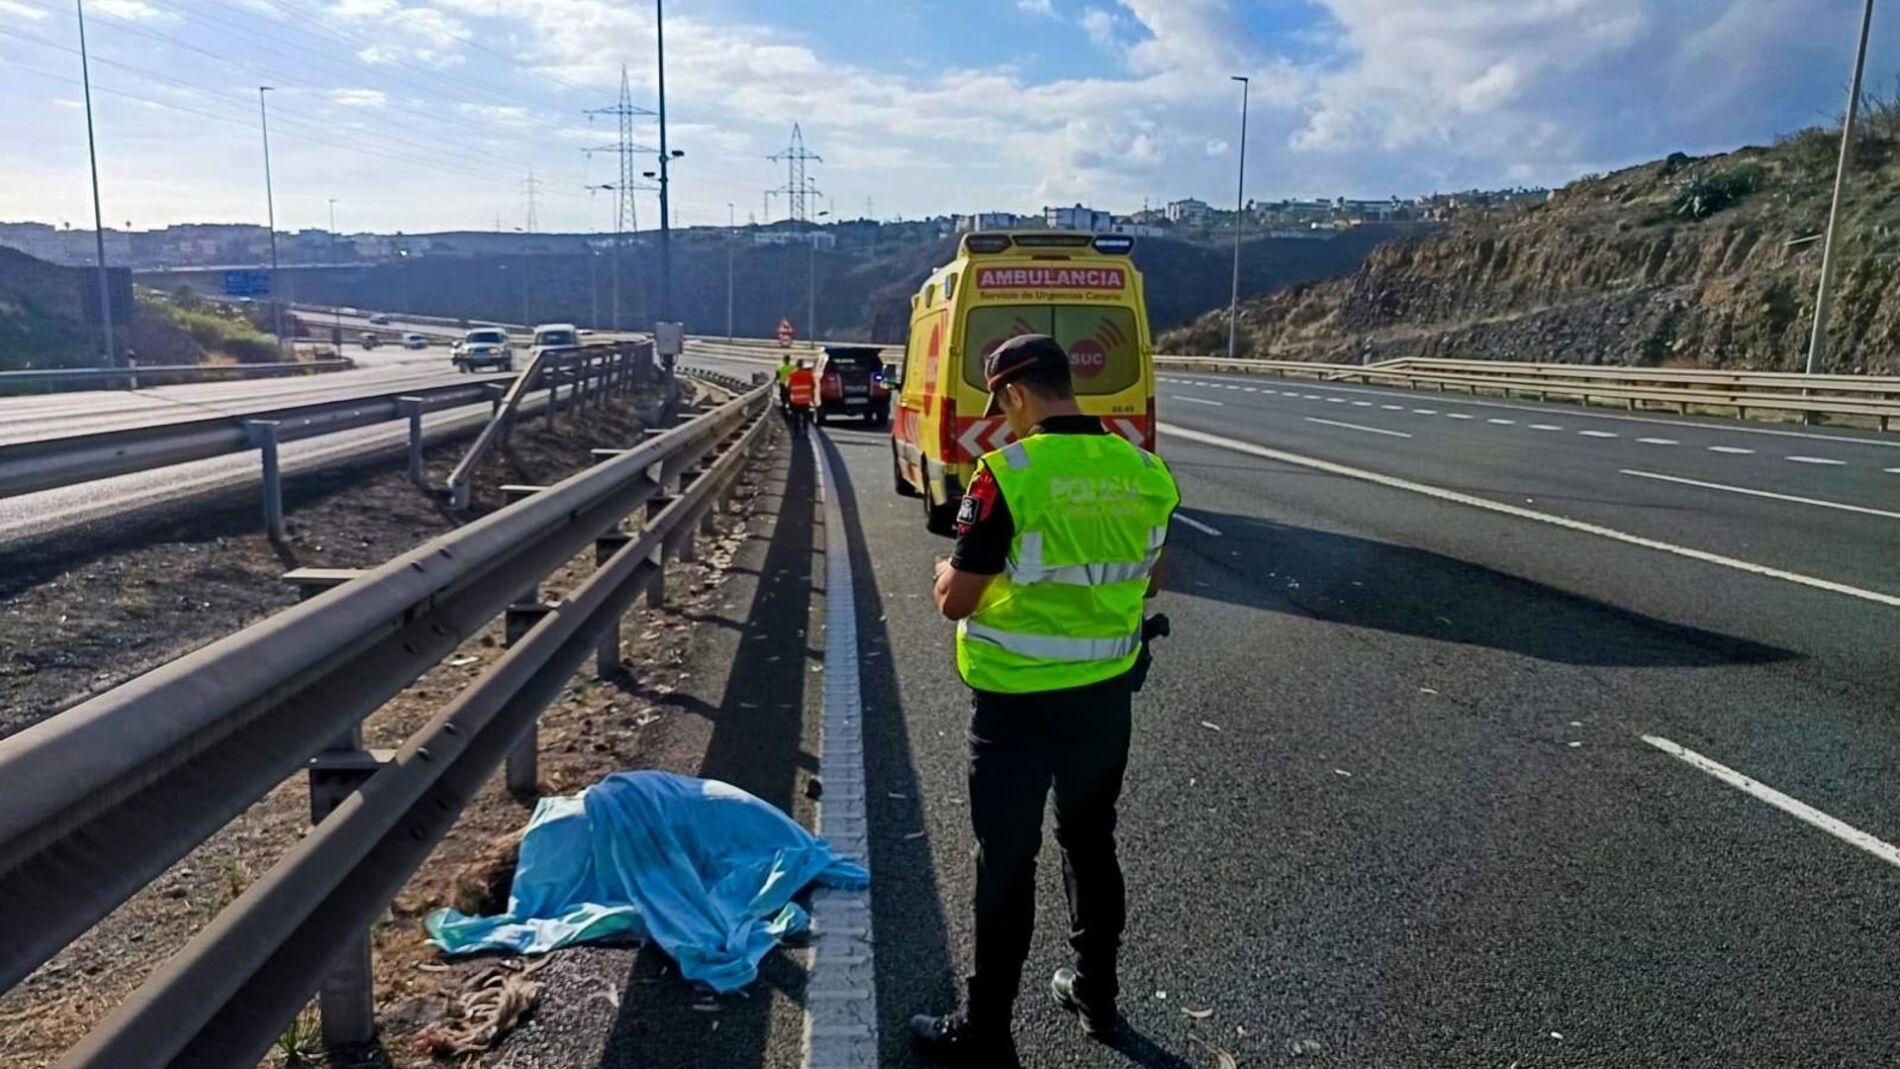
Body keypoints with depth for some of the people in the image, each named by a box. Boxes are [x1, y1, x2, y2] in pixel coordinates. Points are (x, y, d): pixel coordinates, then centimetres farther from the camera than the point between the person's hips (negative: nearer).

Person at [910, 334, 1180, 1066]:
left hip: (1018, 701, -6)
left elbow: (955, 601, -15)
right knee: (1091, 844, 22)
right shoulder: (1146, 471, -1)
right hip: (1107, 692, 6)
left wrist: (950, 570, 6)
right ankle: (1095, 994, 39)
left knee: (1007, 863, 7)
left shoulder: (1009, 472, -20)